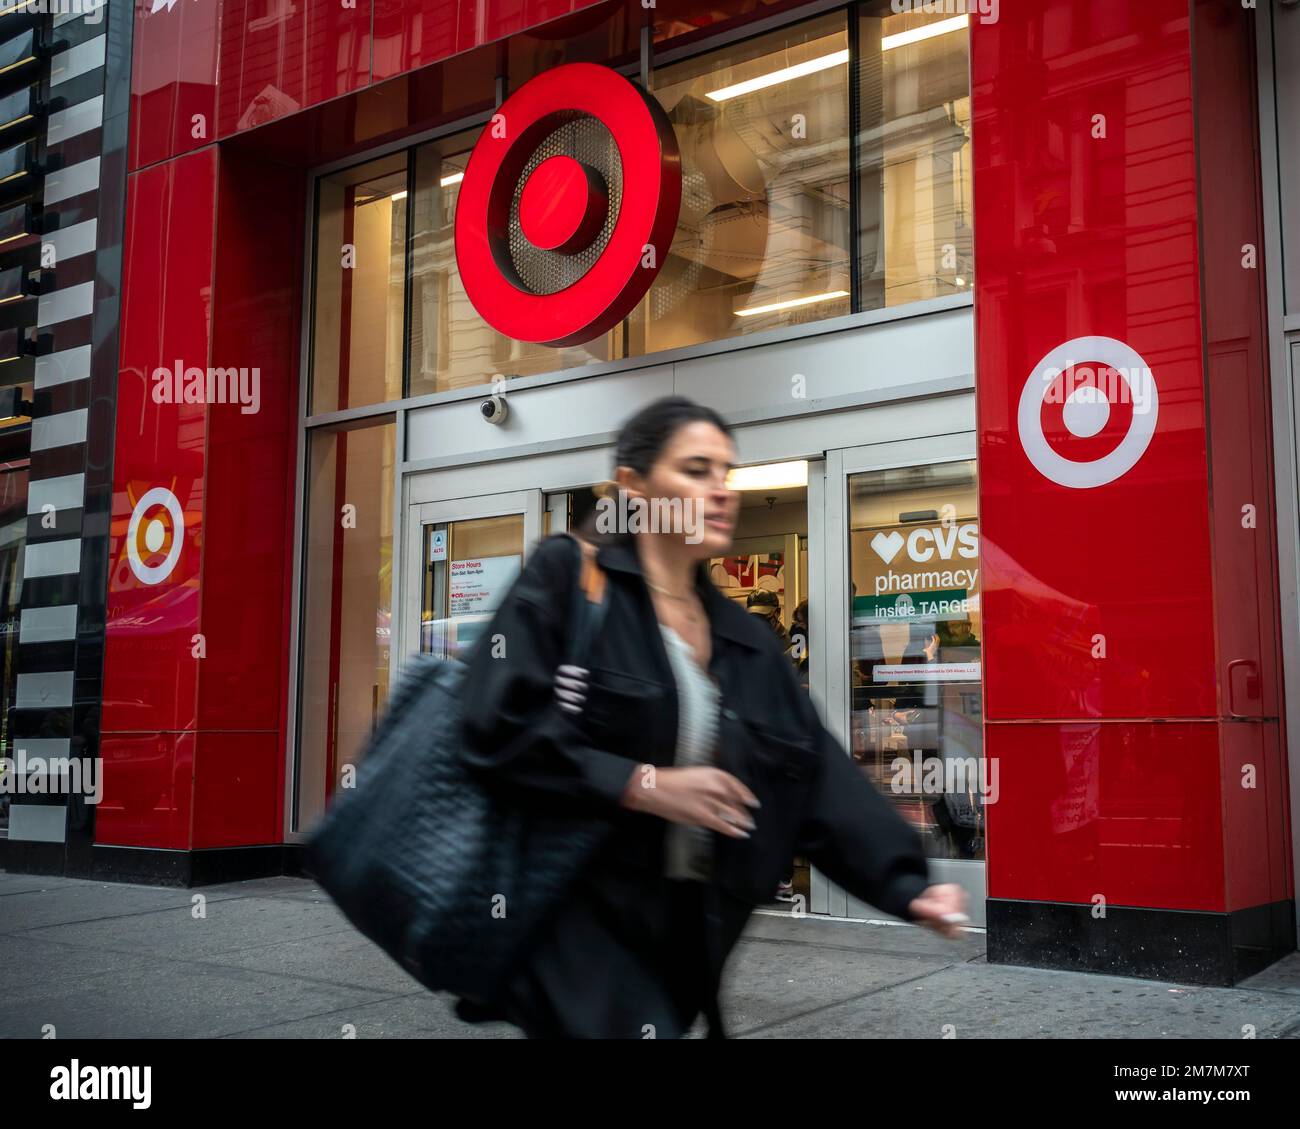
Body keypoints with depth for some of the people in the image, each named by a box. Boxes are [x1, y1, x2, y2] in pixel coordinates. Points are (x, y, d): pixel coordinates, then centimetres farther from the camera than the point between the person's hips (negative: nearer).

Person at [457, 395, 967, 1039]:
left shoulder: (746, 641, 12)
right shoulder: (567, 576, -5)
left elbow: (822, 780, 4)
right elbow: (498, 725, -15)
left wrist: (906, 886, -9)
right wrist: (646, 786, -17)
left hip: (695, 932, 6)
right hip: (579, 920, -6)